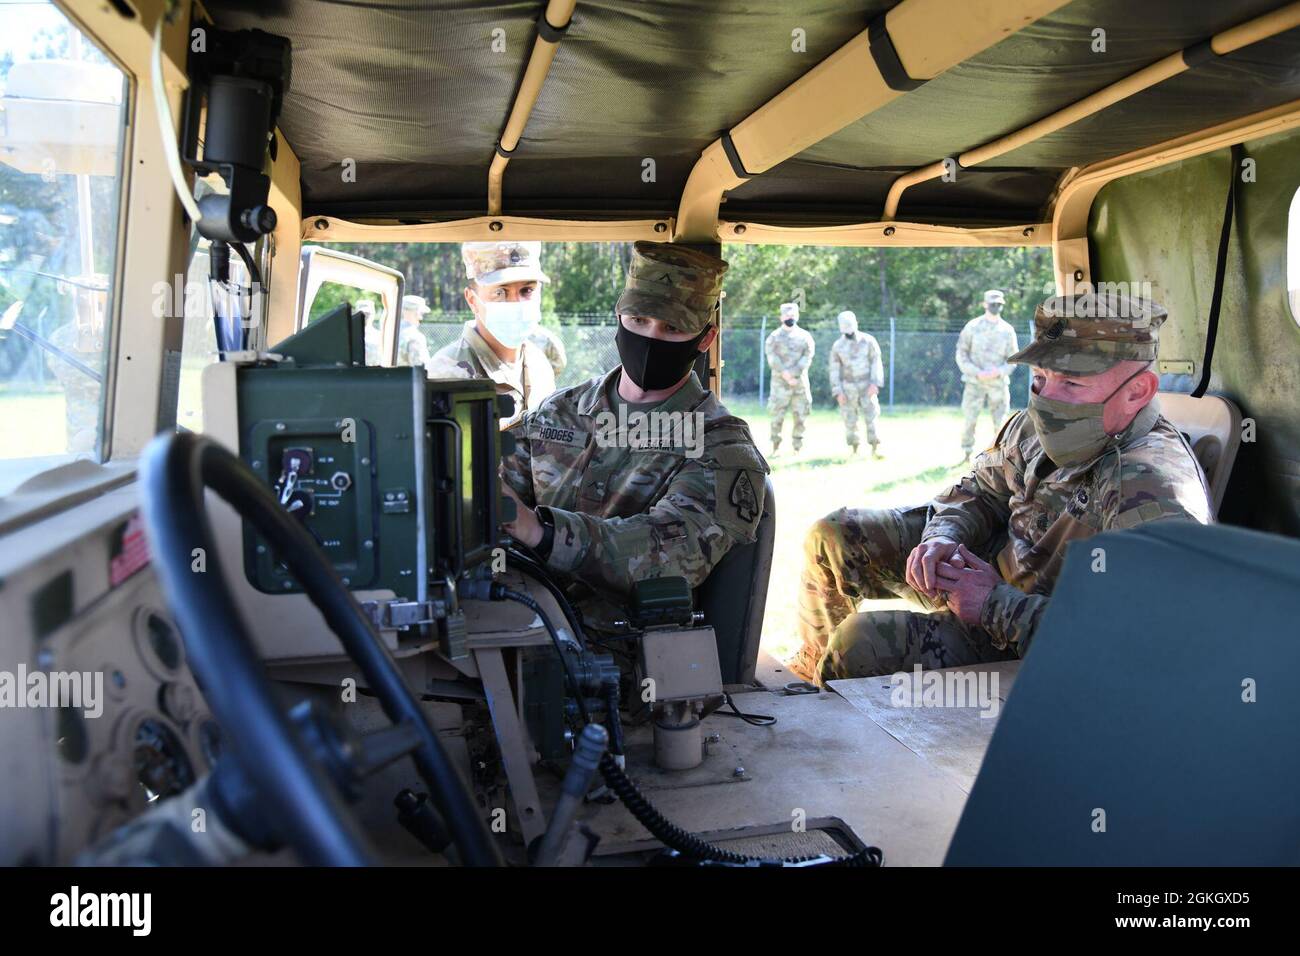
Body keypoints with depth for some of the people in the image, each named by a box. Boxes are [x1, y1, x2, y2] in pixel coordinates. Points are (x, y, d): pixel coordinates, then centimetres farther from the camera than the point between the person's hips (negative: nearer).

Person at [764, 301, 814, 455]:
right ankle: (775, 446, 7)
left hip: (800, 381, 2)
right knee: (777, 414, -5)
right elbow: (772, 358, -5)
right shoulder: (774, 336, 6)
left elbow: (807, 357, -1)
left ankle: (797, 447, 9)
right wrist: (785, 374, -17)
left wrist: (793, 373, -14)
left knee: (800, 415, 2)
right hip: (780, 382, -2)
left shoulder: (804, 336, 10)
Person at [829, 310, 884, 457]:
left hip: (866, 386, -1)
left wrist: (875, 383, -15)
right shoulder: (838, 346, -2)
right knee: (850, 421, 4)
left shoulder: (868, 340, -4)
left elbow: (876, 363, -3)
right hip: (848, 388, 1)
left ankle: (875, 449, -4)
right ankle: (854, 450, 16)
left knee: (871, 417, -8)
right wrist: (837, 392, -8)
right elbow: (834, 370, 0)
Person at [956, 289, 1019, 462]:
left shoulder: (1007, 330, 6)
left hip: (998, 382, 1)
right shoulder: (973, 326, 2)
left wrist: (999, 372, -13)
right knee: (969, 419, -4)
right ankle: (966, 453, 11)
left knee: (1001, 421, -1)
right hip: (975, 382, -1)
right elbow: (961, 354, 0)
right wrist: (977, 373, -13)